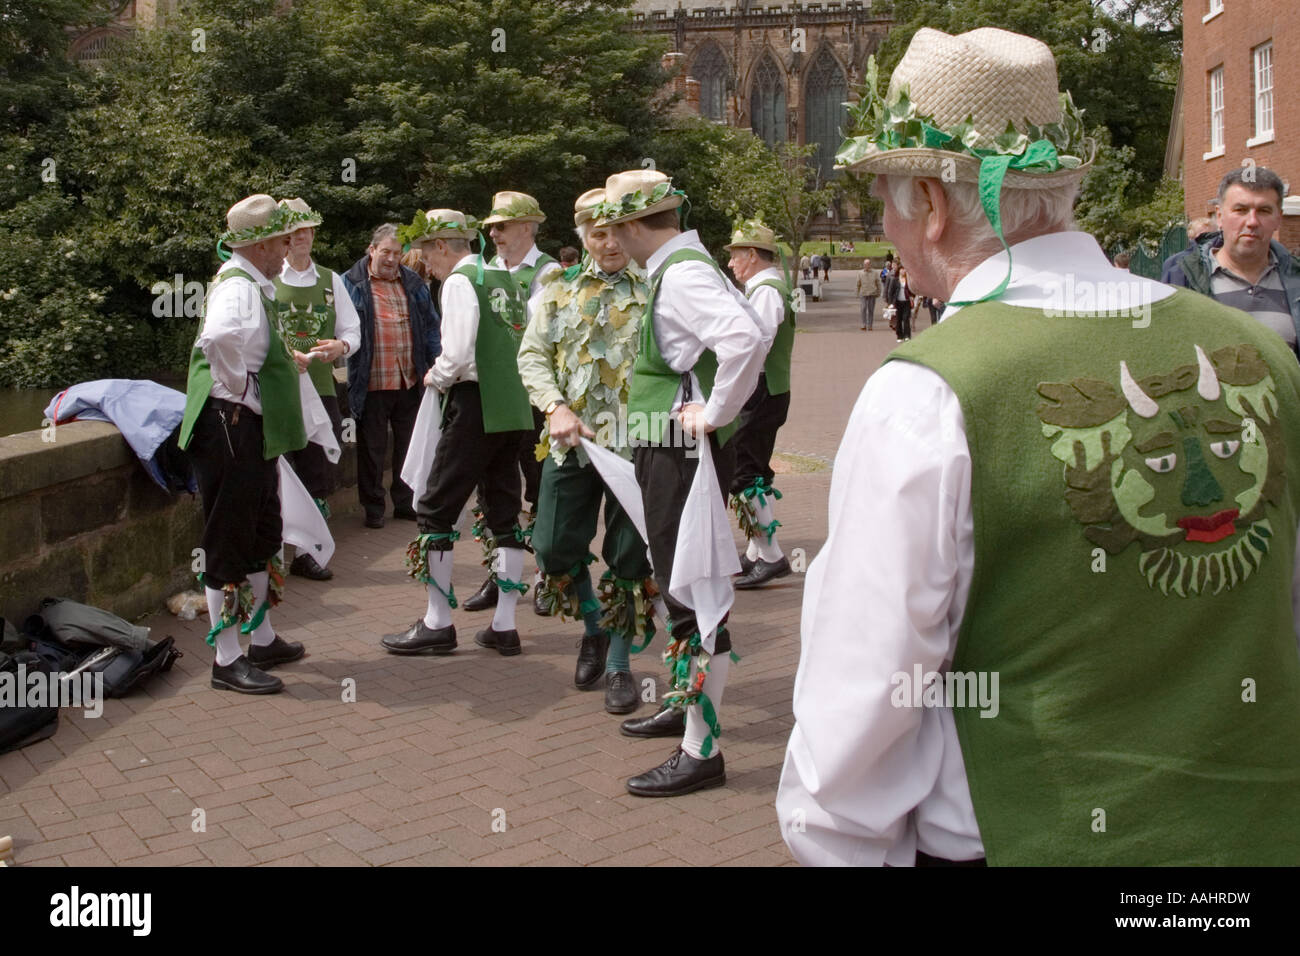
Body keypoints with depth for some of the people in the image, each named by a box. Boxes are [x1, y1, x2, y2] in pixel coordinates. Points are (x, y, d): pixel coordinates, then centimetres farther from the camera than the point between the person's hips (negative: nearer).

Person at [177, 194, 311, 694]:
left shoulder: (253, 286, 15)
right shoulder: (238, 288, -18)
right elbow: (219, 337, -40)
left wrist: (287, 360, 16)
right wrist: (241, 393, -27)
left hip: (254, 432, 11)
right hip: (232, 427, -11)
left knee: (261, 538, 19)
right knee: (229, 545, -2)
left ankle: (262, 640, 32)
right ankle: (227, 661, 7)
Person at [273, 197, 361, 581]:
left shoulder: (331, 281, 15)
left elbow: (353, 331, 14)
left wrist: (340, 345, -9)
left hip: (320, 388, 4)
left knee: (317, 477, 6)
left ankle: (307, 553, 16)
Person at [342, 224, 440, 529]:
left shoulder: (414, 284, 10)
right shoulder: (352, 284, -2)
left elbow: (431, 326, 12)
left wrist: (436, 365, 5)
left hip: (410, 380, 4)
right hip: (371, 383, -4)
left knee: (408, 446, 13)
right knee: (372, 448, 7)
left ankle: (405, 502, 25)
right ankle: (373, 507, 18)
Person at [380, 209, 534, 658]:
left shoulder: (460, 281, -9)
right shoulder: (502, 278, 14)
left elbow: (457, 355, -19)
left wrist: (435, 377, 2)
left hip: (476, 406, -8)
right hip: (513, 407, 8)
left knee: (435, 511, 1)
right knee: (504, 515, 10)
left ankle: (437, 624, 6)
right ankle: (504, 626, 14)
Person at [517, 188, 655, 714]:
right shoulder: (560, 289, 9)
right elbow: (531, 355, 8)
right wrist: (556, 407, -7)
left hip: (635, 441, -3)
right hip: (572, 440, 3)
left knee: (628, 556, 3)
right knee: (555, 547, 5)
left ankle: (618, 662, 20)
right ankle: (594, 625, 33)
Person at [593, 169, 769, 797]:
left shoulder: (683, 275, -18)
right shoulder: (677, 269, 13)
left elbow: (749, 336, -36)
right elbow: (740, 332, 26)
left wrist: (716, 411, -24)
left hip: (684, 454, -11)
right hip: (667, 453, 11)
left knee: (694, 592, -6)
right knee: (678, 585, 22)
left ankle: (701, 751, 2)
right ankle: (685, 704, 38)